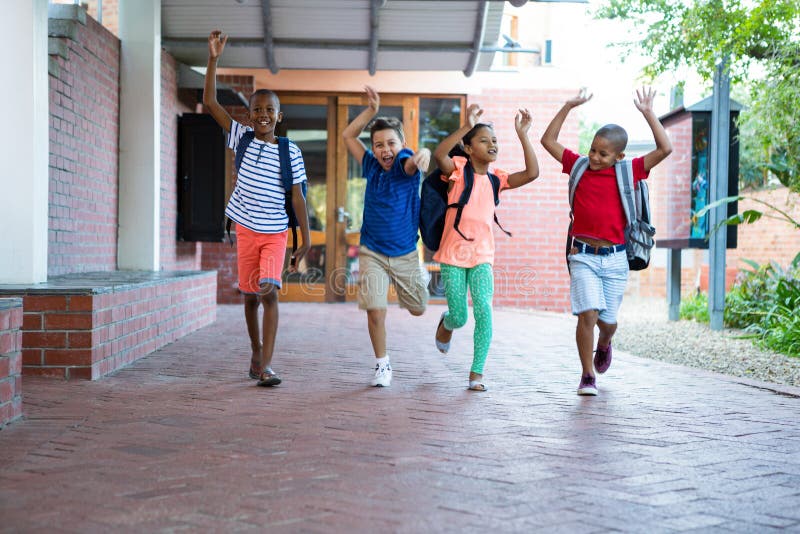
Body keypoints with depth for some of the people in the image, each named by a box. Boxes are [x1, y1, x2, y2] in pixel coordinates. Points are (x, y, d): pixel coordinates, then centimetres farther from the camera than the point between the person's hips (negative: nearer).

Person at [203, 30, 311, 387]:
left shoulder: (290, 152, -3)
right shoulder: (241, 138, -1)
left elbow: (297, 197, -2)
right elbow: (210, 103, -6)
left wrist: (305, 240, -6)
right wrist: (213, 58, -14)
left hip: (276, 233, -2)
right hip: (246, 230, 2)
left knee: (269, 292, -16)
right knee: (250, 296, 10)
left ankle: (265, 366, -17)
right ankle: (256, 354, 31)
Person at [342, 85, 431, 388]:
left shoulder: (405, 166, -14)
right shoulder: (372, 167, -2)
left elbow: (412, 162, -39)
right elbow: (348, 136, 5)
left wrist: (423, 154, -63)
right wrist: (372, 110, -5)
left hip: (405, 253, -2)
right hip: (372, 253, 2)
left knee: (417, 310, 15)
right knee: (376, 311, -11)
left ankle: (421, 279, 51)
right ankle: (382, 365, 8)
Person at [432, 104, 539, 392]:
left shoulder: (496, 178, 5)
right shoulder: (458, 168, -6)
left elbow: (532, 173, -8)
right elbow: (439, 154, -28)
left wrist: (522, 135, -13)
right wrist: (466, 126, -35)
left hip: (482, 255, 3)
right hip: (453, 253, -3)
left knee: (484, 310, -15)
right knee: (459, 317, 3)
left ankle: (477, 373, -5)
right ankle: (446, 323, 43)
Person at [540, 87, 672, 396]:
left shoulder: (628, 172, 2)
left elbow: (665, 149, -4)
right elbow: (548, 141, 8)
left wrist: (648, 113, -4)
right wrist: (568, 107, 3)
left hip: (614, 258, 1)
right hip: (583, 255, -1)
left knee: (608, 321, 10)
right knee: (588, 313, -14)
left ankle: (604, 346, 46)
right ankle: (587, 377, -3)